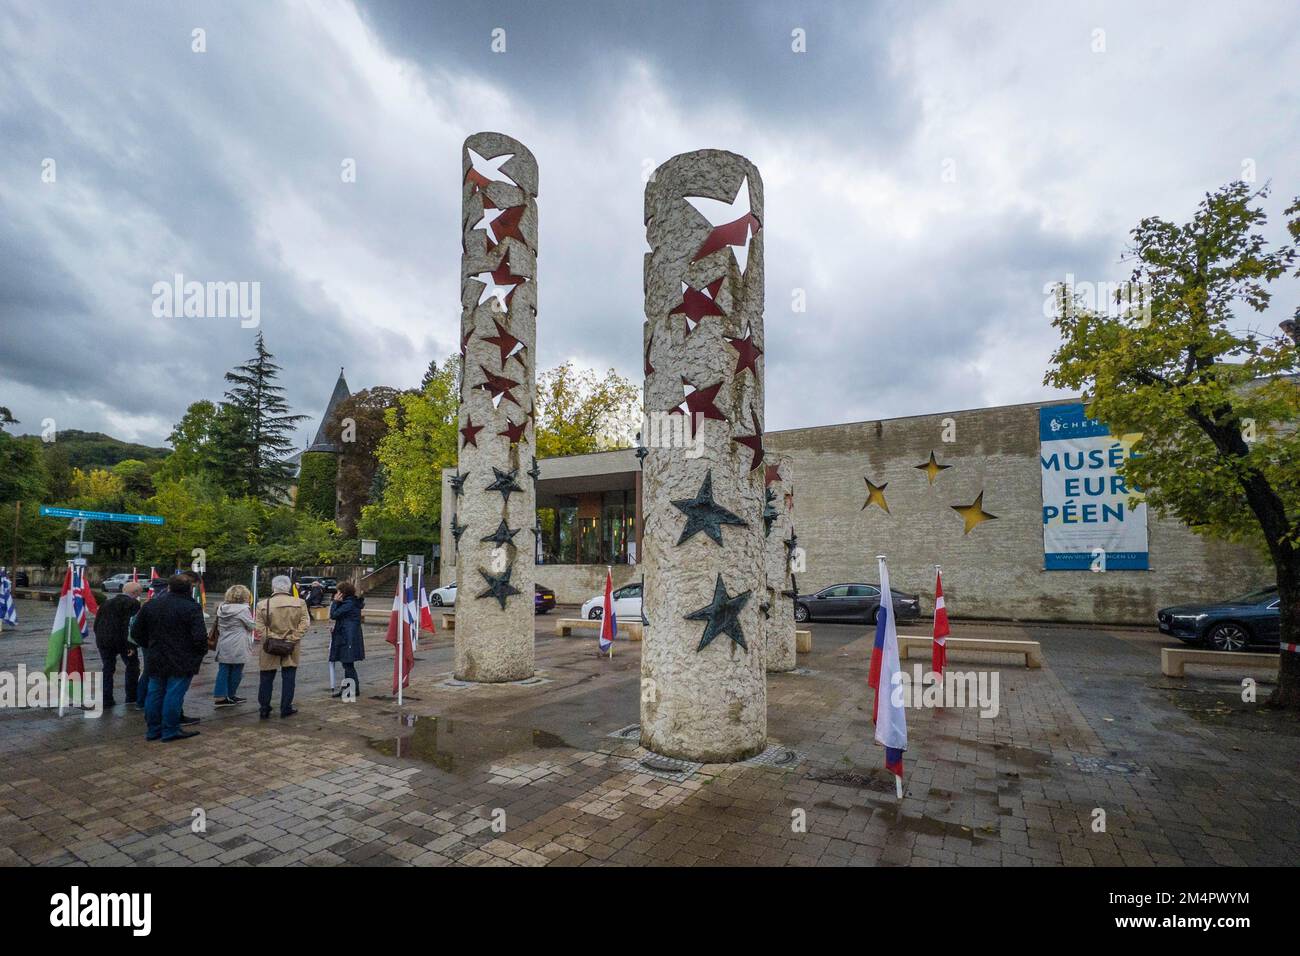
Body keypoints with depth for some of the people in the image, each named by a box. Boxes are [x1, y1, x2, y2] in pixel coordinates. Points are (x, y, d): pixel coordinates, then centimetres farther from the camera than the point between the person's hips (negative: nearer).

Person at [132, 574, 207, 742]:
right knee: (174, 694, -1)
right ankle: (170, 730, 4)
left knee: (155, 693, 14)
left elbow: (136, 633, 12)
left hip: (156, 660, 6)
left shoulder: (150, 605, 5)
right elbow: (200, 636, -20)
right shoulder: (191, 607, -14)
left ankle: (153, 729, 23)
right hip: (182, 662, -6)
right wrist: (202, 652, -1)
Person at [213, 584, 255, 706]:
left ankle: (220, 696, 8)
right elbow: (251, 626, -7)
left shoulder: (222, 608, 6)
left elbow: (219, 627, 13)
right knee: (236, 671, 8)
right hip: (237, 647, -6)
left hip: (223, 646, 6)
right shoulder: (244, 609, -16)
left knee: (223, 670, 8)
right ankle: (230, 695, 16)